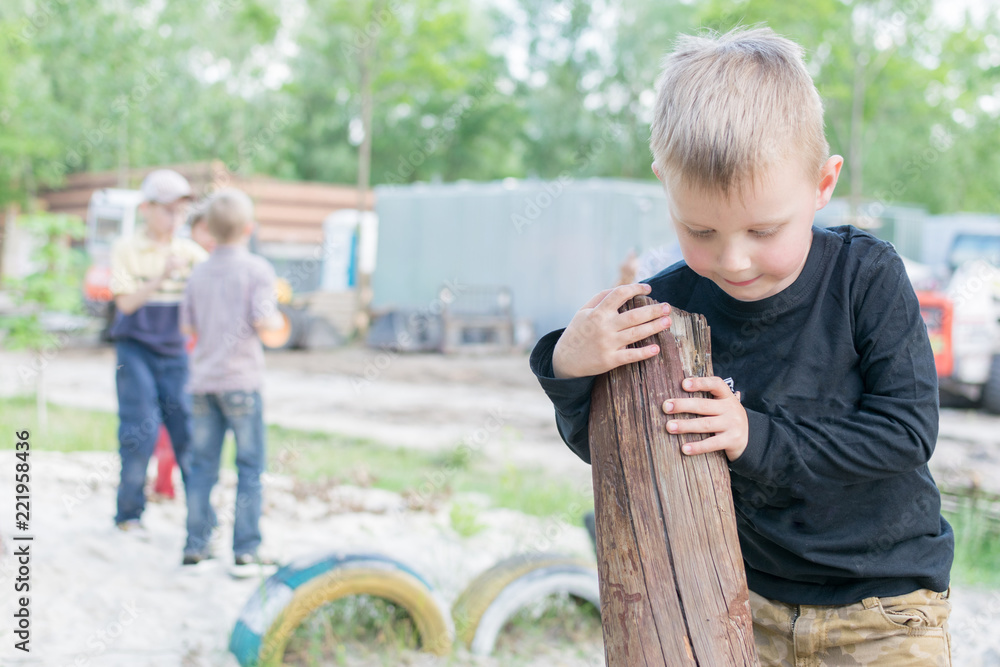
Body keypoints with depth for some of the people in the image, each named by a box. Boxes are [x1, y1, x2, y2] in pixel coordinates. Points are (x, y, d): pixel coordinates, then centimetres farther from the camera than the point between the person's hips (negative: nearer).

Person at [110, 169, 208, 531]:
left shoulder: (188, 250, 6)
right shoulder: (126, 249, -2)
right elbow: (126, 302, -9)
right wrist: (162, 277, -20)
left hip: (174, 352, 2)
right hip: (135, 350, -2)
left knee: (189, 429, -2)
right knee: (141, 431, -8)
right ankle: (129, 512, 8)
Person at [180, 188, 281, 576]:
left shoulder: (199, 273, 9)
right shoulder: (257, 269, -5)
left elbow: (187, 327, 12)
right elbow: (262, 320, -14)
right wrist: (277, 320, 6)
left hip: (203, 380, 5)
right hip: (240, 380, -5)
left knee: (203, 467, 10)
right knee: (250, 467, 1)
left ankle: (196, 546, 12)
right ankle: (246, 552, -1)